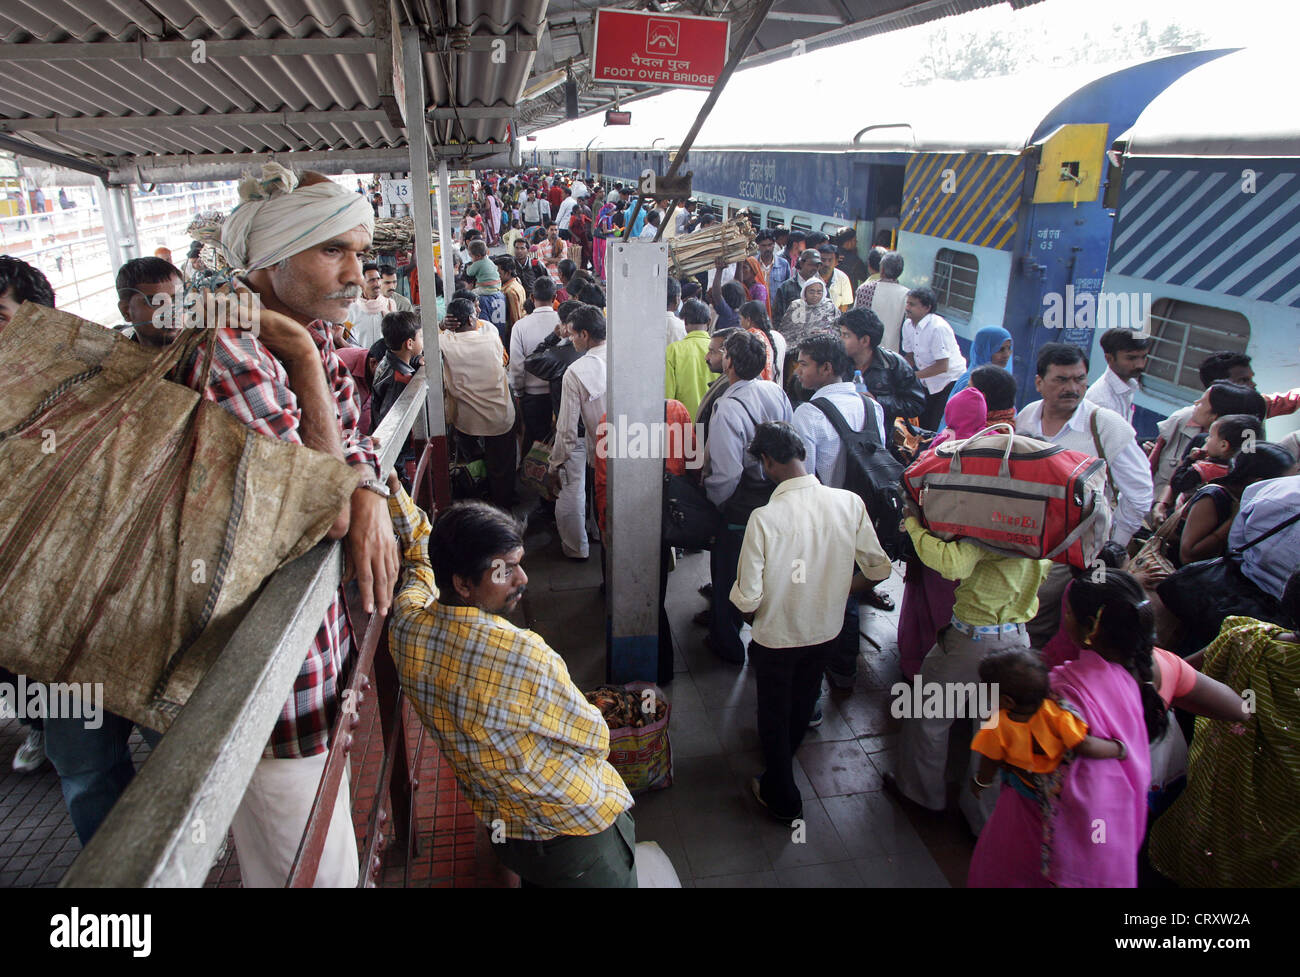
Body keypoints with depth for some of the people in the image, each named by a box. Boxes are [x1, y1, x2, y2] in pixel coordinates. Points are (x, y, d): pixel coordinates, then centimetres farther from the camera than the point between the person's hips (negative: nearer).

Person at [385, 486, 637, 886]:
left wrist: (394, 492, 10)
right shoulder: (527, 657, -34)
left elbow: (420, 556, 9)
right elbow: (595, 740, -16)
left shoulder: (407, 627, -15)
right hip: (580, 838, -6)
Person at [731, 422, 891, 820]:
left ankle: (782, 798, 38)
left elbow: (748, 600, -26)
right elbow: (879, 568, -7)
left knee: (774, 713, 20)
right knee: (803, 702, 31)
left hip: (776, 637, -5)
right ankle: (784, 755, 59)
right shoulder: (850, 503, -18)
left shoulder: (764, 518, -31)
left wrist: (748, 608, -2)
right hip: (827, 631, 5)